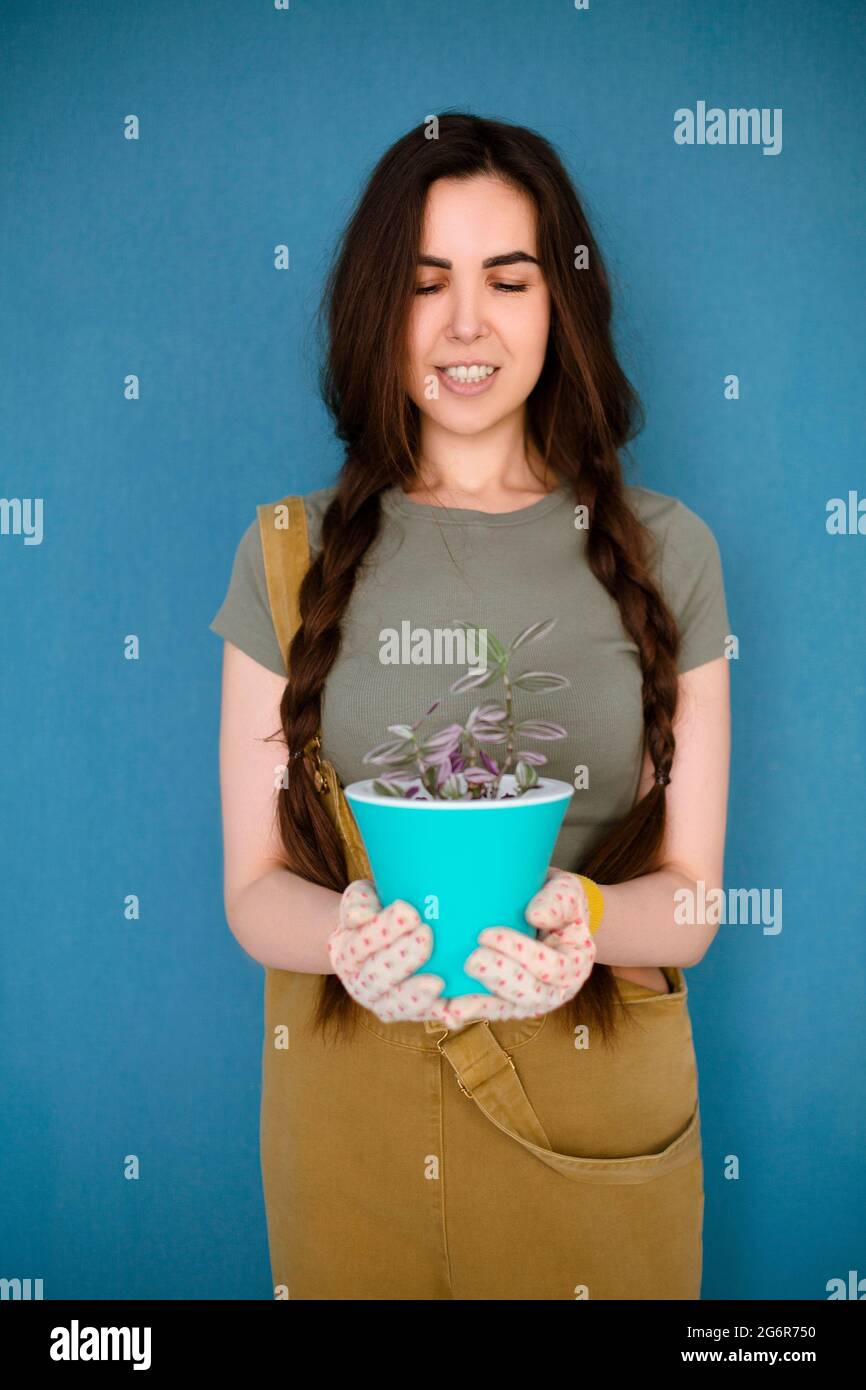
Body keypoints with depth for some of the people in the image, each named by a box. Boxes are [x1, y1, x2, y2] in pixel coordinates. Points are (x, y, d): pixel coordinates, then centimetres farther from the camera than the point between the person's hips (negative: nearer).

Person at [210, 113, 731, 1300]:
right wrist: (347, 937, -24)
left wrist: (578, 919, -24)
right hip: (348, 1095, 0)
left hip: (596, 1099, 0)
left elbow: (690, 896, -2)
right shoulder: (290, 553, -2)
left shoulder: (665, 551, -1)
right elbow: (254, 885, -2)